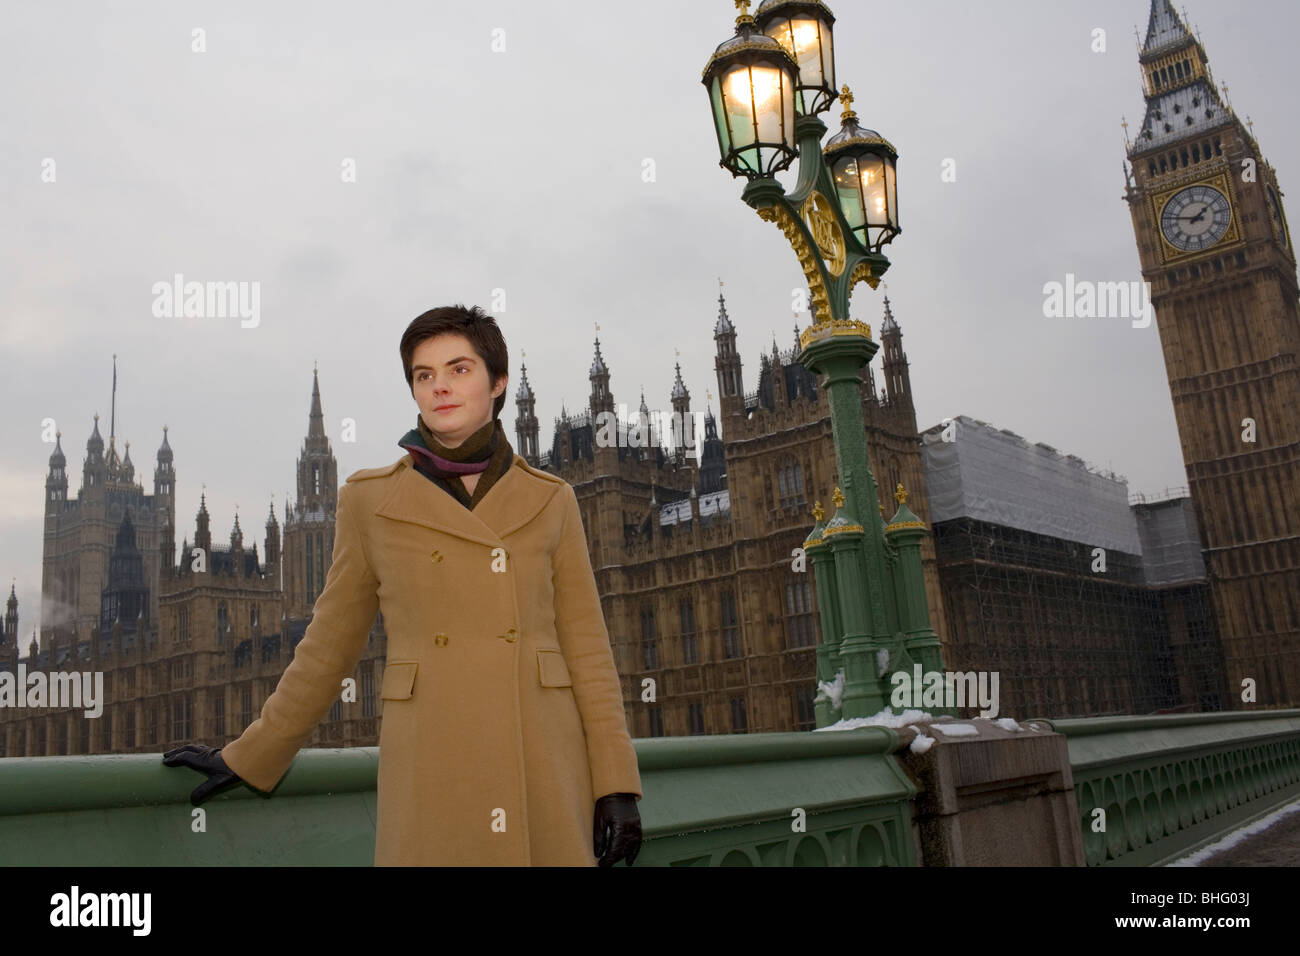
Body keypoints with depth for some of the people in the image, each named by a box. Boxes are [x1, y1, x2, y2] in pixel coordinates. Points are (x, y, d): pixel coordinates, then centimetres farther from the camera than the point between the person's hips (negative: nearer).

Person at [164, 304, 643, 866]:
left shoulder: (550, 501, 6)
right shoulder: (371, 499, 4)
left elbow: (585, 644, 4)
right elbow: (330, 644, 12)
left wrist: (616, 782, -2)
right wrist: (249, 758, 16)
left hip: (543, 765, 1)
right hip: (431, 771, 0)